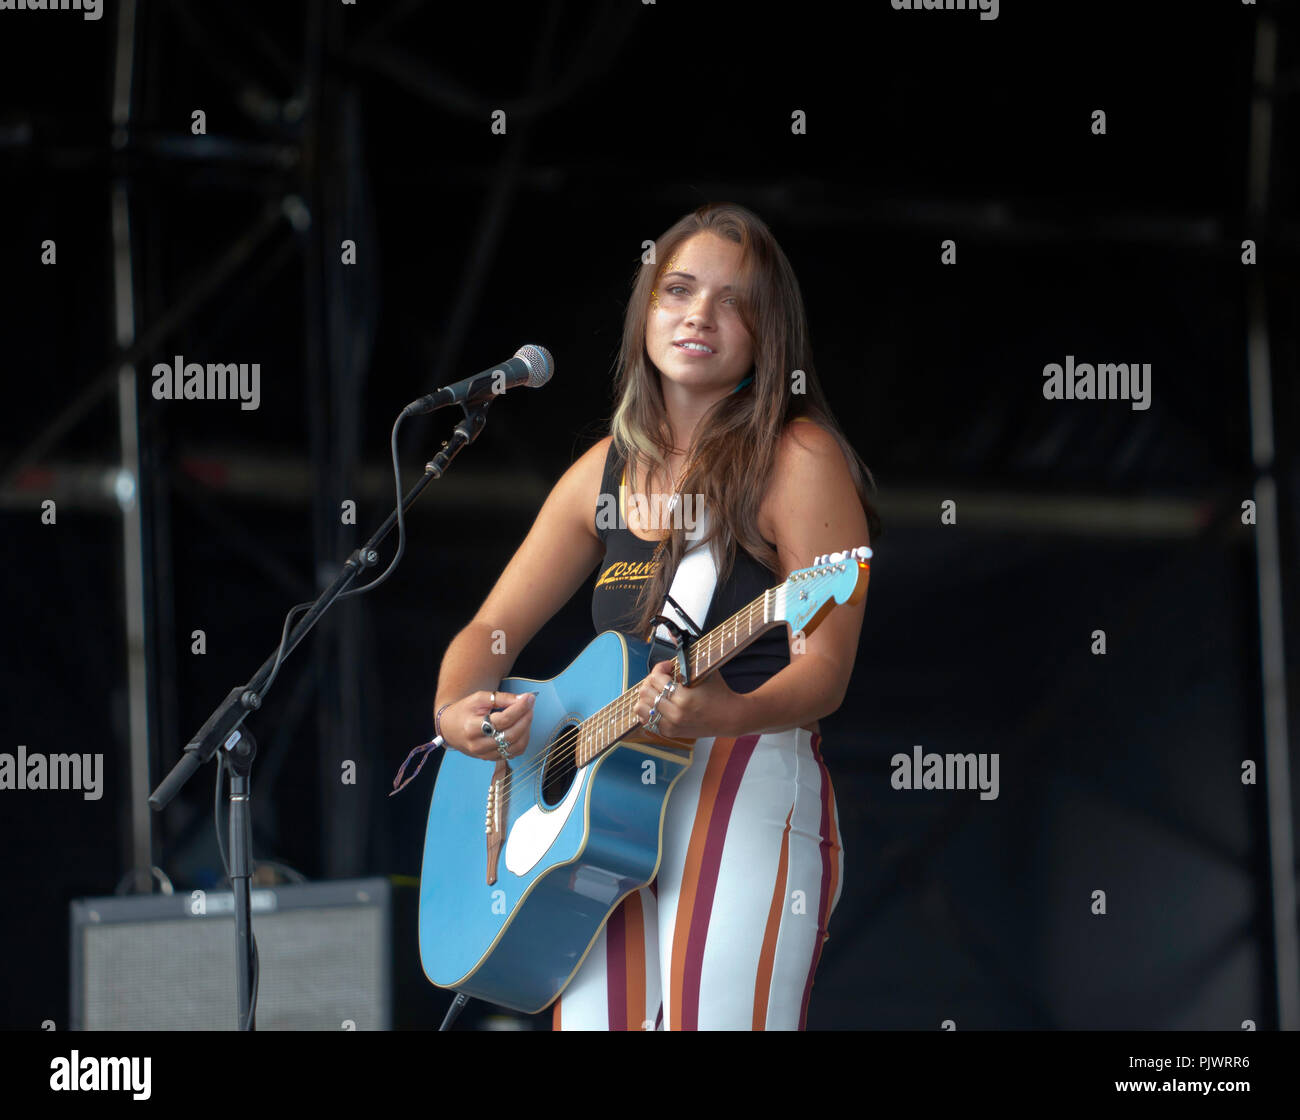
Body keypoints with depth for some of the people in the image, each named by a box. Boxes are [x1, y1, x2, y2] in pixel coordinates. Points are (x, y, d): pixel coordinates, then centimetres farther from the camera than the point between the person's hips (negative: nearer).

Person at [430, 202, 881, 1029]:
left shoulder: (797, 459, -3)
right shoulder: (607, 472, 15)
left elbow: (823, 673, -10)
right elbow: (494, 629, 17)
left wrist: (728, 713, -30)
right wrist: (456, 714, -5)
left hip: (748, 792, -5)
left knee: (714, 1017, -18)